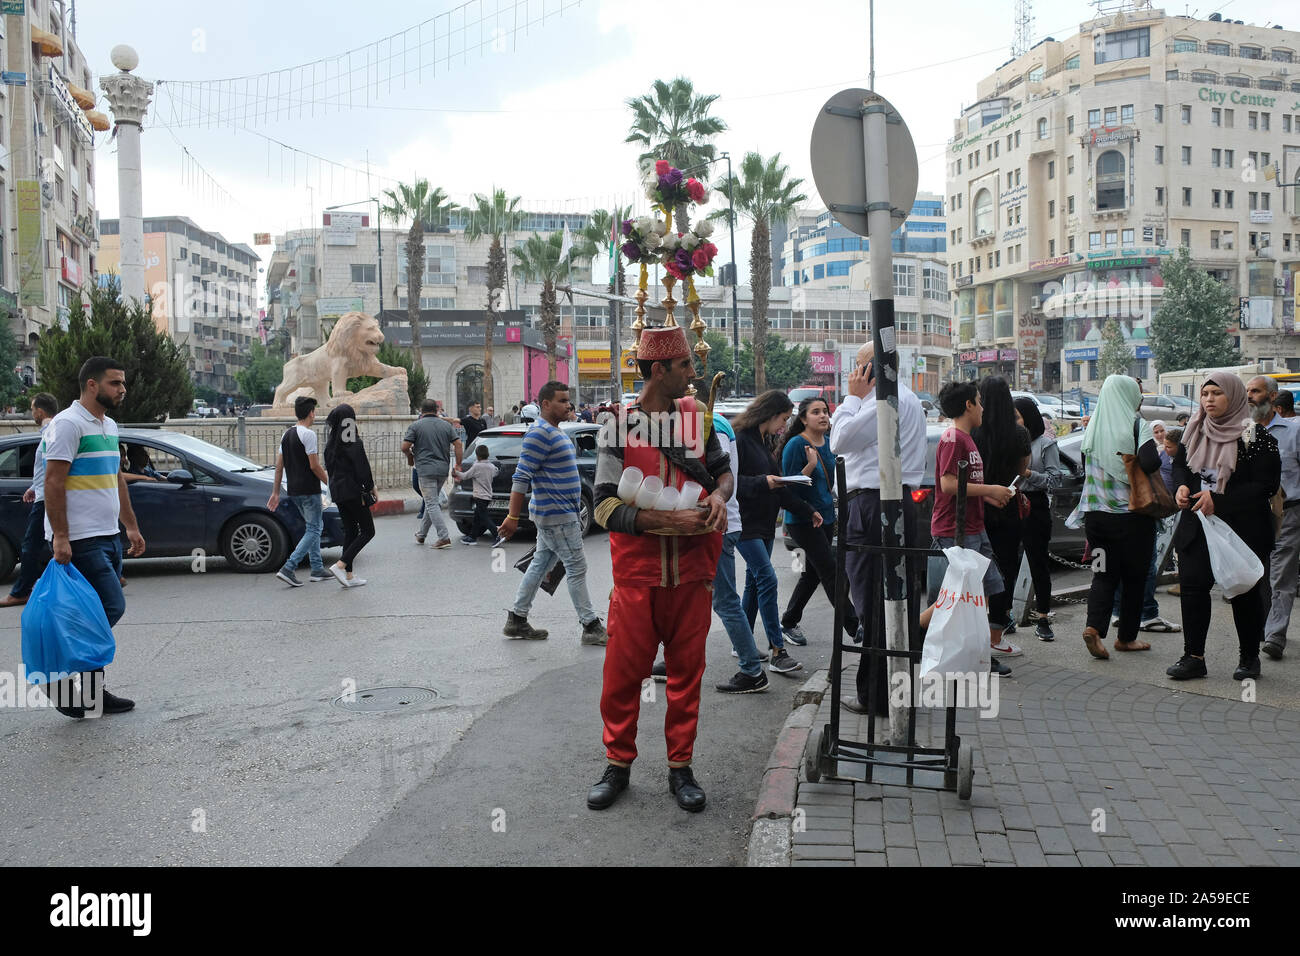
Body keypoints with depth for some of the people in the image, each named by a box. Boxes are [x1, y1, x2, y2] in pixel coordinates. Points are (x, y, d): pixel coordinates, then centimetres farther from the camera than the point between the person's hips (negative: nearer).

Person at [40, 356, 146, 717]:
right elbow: (53, 482, -16)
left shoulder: (109, 426, 16)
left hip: (109, 537, 9)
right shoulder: (68, 423, -12)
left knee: (100, 614, 10)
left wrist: (132, 527, 21)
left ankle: (91, 691, 16)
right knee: (111, 607, -12)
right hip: (81, 540, -9)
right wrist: (60, 537, -21)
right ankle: (61, 679, 1)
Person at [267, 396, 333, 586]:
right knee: (313, 529, -5)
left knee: (315, 526, 18)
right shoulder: (308, 434, -13)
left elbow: (279, 466, 13)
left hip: (294, 491, 9)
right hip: (309, 490, -9)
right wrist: (330, 483, -5)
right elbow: (314, 466, -16)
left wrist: (276, 492, 16)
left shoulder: (287, 434, 13)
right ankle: (288, 568, -14)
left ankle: (317, 569, 18)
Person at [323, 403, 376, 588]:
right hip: (353, 490, -8)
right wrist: (370, 487, -3)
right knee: (368, 531, 1)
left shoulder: (331, 443, 8)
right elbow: (362, 467, -15)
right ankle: (340, 565, -10)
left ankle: (349, 575, 11)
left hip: (337, 490, 8)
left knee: (350, 531, 13)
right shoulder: (354, 442, -15)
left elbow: (329, 466, 12)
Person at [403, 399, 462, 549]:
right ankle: (421, 534, 29)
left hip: (425, 470, -5)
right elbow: (458, 444, 2)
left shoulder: (415, 425, -2)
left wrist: (410, 457, 12)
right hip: (443, 469, 5)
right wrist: (458, 465, 6)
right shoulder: (446, 425, 8)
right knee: (432, 502, 17)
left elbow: (405, 447, -8)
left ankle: (444, 537, -12)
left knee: (432, 504, -4)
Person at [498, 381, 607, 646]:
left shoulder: (556, 432, 15)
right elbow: (521, 477, -21)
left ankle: (516, 621, 19)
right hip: (556, 516, -10)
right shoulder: (540, 434, -18)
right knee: (577, 569, -4)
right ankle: (591, 627, 4)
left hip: (554, 514, 10)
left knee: (540, 565, 13)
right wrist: (513, 517, -24)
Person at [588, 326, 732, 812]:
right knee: (624, 669, 3)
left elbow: (722, 468, 19)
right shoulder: (618, 426, -7)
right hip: (637, 568, -3)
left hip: (692, 568, 3)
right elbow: (607, 507, -12)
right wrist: (671, 520, -21)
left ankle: (681, 767, 22)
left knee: (687, 669, 9)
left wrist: (719, 495, -4)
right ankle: (618, 763, 22)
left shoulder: (696, 413, 6)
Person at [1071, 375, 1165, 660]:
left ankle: (1094, 627, -12)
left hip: (1095, 514, 4)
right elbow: (1149, 463, -24)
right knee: (1134, 576, 11)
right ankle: (1126, 637, 19)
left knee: (1104, 573, 9)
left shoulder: (1093, 427, 6)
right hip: (1132, 516, -4)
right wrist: (1158, 456, -3)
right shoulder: (1138, 425, -10)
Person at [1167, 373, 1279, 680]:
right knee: (1192, 586, -2)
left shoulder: (1255, 436, -9)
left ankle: (1250, 657, 22)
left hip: (1242, 529, -4)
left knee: (1244, 592, 6)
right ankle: (1193, 657, 4)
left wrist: (1218, 500, -21)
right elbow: (1180, 464, 20)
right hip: (1197, 526, 5)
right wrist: (1182, 486, -2)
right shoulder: (1196, 431, 8)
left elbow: (1267, 484, -14)